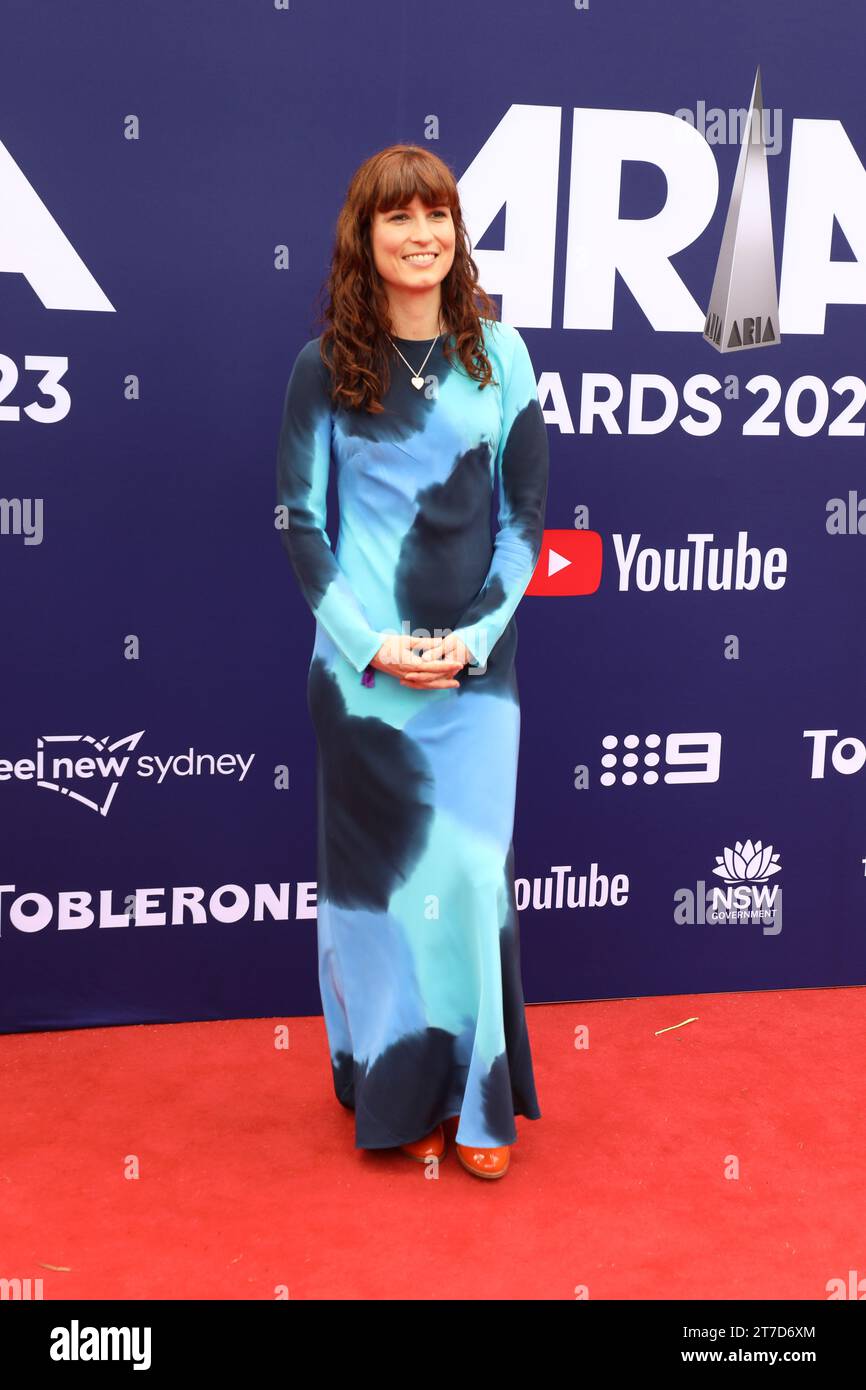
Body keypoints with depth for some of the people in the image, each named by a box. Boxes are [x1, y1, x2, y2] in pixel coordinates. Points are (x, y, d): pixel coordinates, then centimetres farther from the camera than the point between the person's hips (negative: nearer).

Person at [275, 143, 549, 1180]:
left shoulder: (498, 354, 3)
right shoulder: (326, 366, -1)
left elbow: (524, 510, 4)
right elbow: (300, 521, -1)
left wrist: (476, 634, -8)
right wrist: (371, 644, -11)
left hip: (477, 662, 1)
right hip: (362, 665, -1)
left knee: (474, 871, 3)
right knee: (378, 873, 7)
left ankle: (478, 1101, 19)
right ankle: (397, 1097, 24)